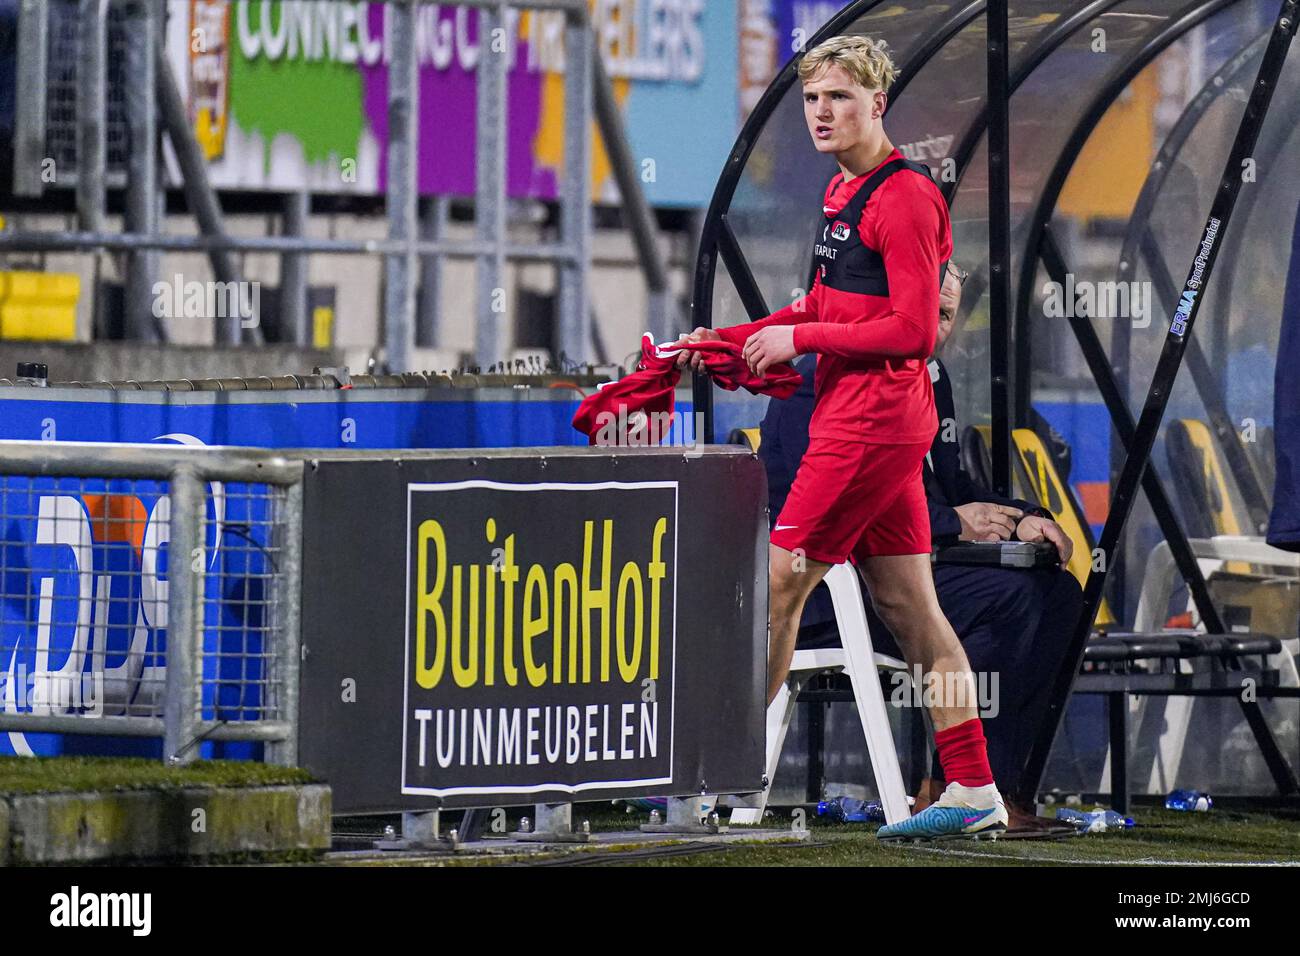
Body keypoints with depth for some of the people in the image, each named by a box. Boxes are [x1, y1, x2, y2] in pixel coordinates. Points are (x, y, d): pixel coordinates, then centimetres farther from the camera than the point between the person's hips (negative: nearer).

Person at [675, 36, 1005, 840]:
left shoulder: (903, 196, -14)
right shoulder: (843, 193, 15)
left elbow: (912, 328, -18)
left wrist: (798, 340, -13)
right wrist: (730, 341, 14)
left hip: (871, 422, -10)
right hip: (860, 418, 10)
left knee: (781, 586, -6)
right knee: (908, 604, 9)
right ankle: (973, 791, 9)